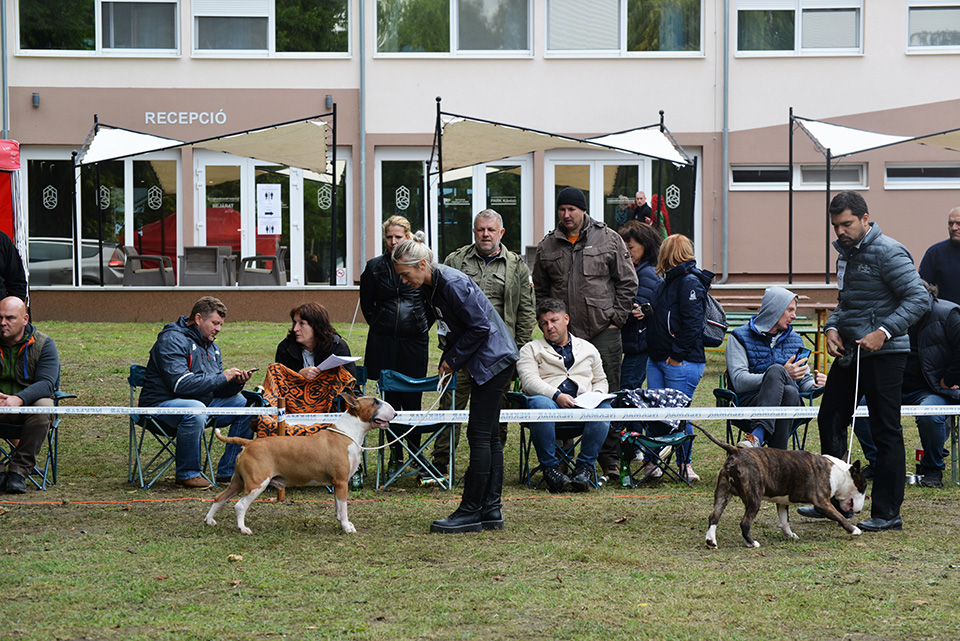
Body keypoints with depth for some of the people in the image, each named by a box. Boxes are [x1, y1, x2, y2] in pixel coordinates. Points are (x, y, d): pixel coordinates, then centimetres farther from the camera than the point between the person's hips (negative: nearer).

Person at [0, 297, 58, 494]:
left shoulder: (43, 344, -4)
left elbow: (46, 383, -16)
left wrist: (19, 399, -35)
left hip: (28, 405, -1)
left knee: (43, 407, -34)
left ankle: (19, 471, -32)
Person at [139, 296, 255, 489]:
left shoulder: (211, 346, 13)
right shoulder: (173, 340, -15)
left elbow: (217, 390, 12)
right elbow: (181, 383, -27)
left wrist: (236, 382, -10)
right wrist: (222, 377, -22)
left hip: (201, 403, 9)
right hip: (163, 404, -9)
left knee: (247, 404, -2)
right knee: (195, 410, -40)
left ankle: (228, 471, 1)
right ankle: (187, 474, -20)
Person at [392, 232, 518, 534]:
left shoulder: (452, 284, -22)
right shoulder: (431, 288, 8)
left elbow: (480, 326, -21)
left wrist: (453, 359, -12)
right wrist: (447, 359, 5)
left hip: (493, 359, -10)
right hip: (489, 361, 10)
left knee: (480, 435, -8)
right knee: (489, 436, 10)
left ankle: (470, 512, -5)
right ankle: (491, 510, 14)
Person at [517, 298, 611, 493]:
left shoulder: (588, 349, 27)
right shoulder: (530, 349, 16)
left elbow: (600, 380, 30)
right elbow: (529, 380, 0)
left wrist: (597, 395, 4)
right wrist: (556, 395, -17)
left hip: (583, 408, 2)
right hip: (549, 400, -2)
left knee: (604, 407, -33)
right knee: (541, 404, -40)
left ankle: (585, 466, -24)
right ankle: (550, 467, -26)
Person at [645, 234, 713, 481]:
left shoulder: (690, 282, -12)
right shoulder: (667, 281, 16)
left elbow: (692, 323, -18)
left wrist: (677, 355, -18)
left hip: (681, 362, -9)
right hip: (657, 359, 9)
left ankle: (685, 463, 7)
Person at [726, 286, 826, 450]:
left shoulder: (795, 340, 24)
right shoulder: (740, 337, 7)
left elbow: (804, 381, 25)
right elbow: (739, 382, -7)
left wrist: (815, 384, -1)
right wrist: (783, 375, -17)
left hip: (789, 405, 3)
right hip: (750, 402, -3)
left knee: (790, 392, -33)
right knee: (776, 370, -34)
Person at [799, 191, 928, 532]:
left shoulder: (888, 253, -14)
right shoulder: (846, 252, 14)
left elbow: (919, 298, -18)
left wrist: (884, 331, -25)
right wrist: (832, 328, 5)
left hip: (884, 354, -9)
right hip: (849, 351, 10)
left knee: (886, 432, -3)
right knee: (830, 420, 13)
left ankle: (888, 513, 3)